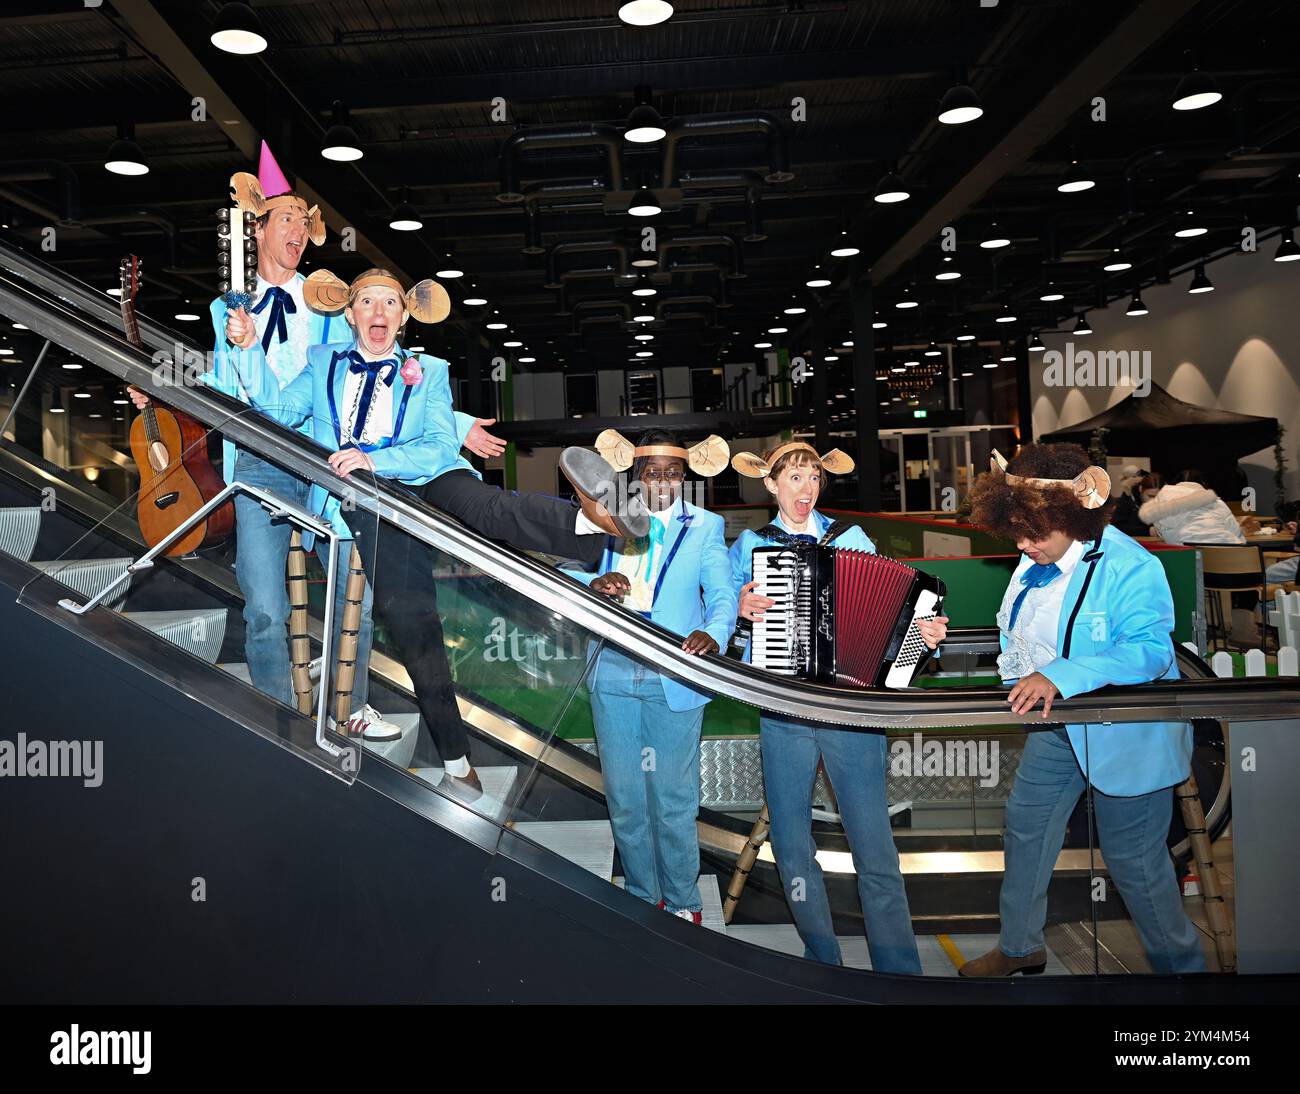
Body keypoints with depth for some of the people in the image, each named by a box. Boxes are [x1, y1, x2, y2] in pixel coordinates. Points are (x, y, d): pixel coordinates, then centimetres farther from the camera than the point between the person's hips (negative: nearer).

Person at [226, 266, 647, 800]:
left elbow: (441, 447, 1)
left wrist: (373, 460, -14)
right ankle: (455, 760, -9)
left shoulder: (428, 372, 17)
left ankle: (594, 519, -64)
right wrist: (247, 350, -2)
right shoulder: (323, 364, 25)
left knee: (484, 502, -35)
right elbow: (278, 410, 11)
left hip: (428, 482, -1)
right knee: (409, 616, -14)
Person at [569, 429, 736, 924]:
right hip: (613, 675, 2)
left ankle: (682, 903, 24)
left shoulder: (704, 526, 5)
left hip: (673, 678, -2)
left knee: (674, 799, 4)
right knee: (624, 797, 11)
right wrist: (594, 582, -18)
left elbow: (723, 596, -4)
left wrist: (713, 634, -26)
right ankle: (641, 897, 29)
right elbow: (561, 573, 4)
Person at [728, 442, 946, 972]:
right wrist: (741, 606, -9)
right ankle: (823, 959, 26)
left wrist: (923, 633, -12)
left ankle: (900, 973, 10)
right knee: (791, 846, 8)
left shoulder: (851, 538, 9)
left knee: (874, 846, -2)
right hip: (782, 712, 2)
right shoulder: (749, 545, 11)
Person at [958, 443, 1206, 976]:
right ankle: (1019, 947, 34)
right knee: (1024, 828, 14)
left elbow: (1148, 648, -32)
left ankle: (1180, 964, 29)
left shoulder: (1130, 567, -22)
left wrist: (1060, 676, -41)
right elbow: (1018, 634, 16)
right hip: (1055, 725, 8)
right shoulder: (1035, 565, 2)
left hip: (1124, 731, -8)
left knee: (1132, 857, 4)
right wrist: (1023, 680, 0)